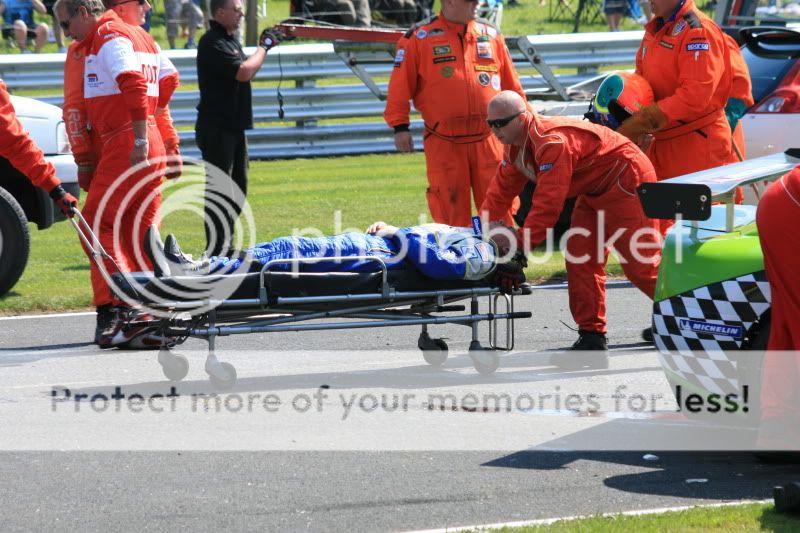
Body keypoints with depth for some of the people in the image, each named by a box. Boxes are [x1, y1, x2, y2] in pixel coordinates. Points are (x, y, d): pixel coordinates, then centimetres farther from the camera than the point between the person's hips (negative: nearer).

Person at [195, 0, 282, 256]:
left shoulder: (230, 40, 15)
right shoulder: (212, 43, -16)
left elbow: (247, 71, 22)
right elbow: (243, 72, -24)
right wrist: (264, 46, -14)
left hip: (234, 126, 10)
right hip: (217, 128, -10)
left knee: (237, 188, 16)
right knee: (218, 190, -9)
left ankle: (226, 245, 24)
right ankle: (216, 252, -7)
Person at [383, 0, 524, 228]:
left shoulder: (491, 35, 12)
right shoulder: (419, 37, 0)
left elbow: (512, 87, 17)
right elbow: (400, 85, -1)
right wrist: (400, 126, -6)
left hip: (489, 141, 3)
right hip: (444, 143, -3)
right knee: (451, 212, 1)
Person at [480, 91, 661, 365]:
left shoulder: (553, 142, -30)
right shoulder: (516, 147, 4)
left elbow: (548, 203, -32)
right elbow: (502, 189, 8)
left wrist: (521, 244, -28)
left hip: (626, 182, -10)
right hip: (595, 192, 11)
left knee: (640, 263, -14)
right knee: (580, 259, 3)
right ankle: (592, 341, 5)